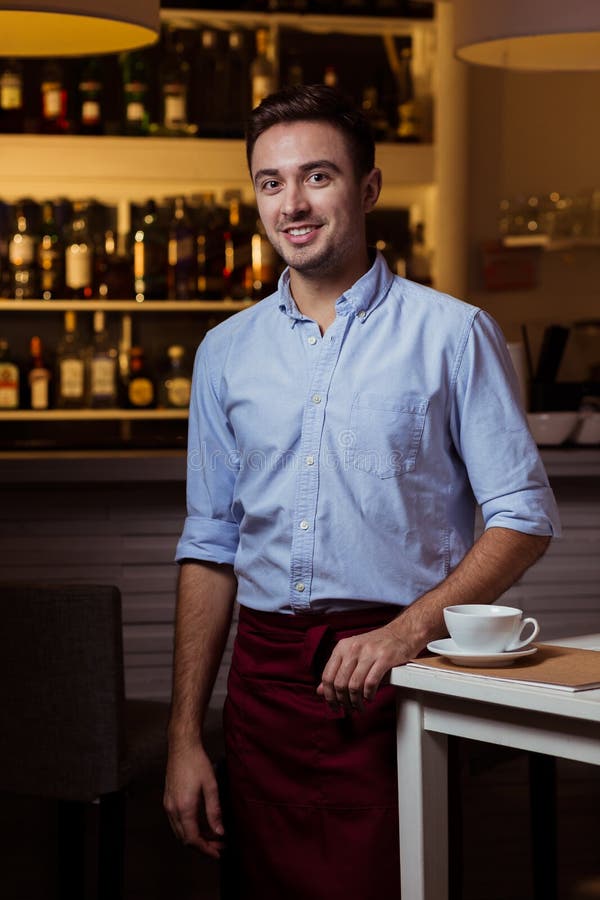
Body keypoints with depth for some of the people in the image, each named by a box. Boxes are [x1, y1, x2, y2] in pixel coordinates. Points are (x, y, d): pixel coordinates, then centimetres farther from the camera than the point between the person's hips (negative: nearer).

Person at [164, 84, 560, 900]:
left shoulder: (451, 334, -1)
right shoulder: (227, 352, 11)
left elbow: (523, 517, -2)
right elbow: (210, 548, 12)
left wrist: (405, 630, -16)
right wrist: (185, 736, 7)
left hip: (398, 679, -3)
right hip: (266, 675, 4)